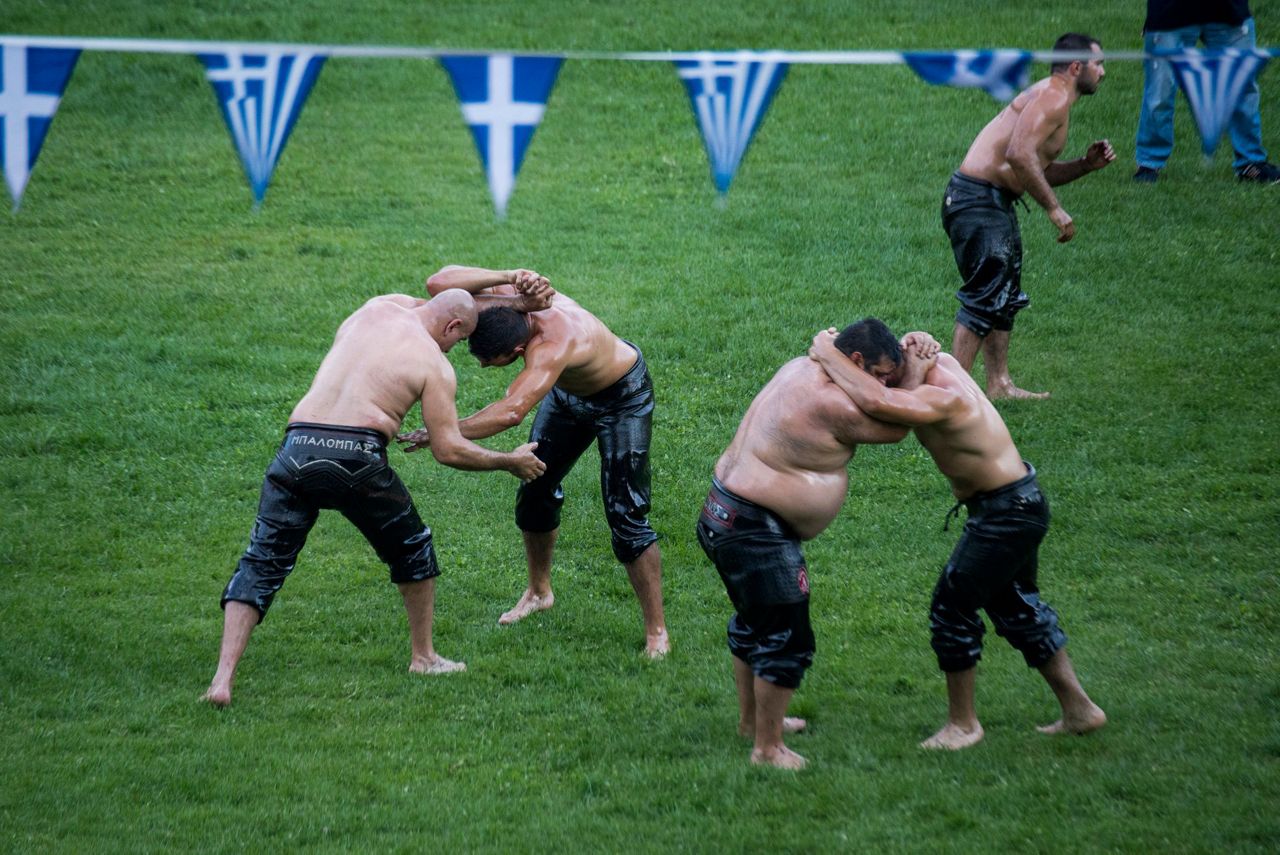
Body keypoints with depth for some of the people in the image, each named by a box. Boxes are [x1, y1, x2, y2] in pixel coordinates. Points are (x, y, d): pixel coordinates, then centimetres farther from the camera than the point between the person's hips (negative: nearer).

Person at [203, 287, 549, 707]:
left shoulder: (380, 307, 20)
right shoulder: (435, 366, 6)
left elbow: (441, 299, 41)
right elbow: (448, 450, 2)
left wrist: (514, 302, 41)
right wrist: (510, 462, 17)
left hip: (296, 448, 4)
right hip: (354, 454, -4)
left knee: (262, 563, 6)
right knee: (412, 549, 23)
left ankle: (223, 676, -9)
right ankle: (423, 657, 33)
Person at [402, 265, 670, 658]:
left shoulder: (552, 344, -48)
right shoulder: (504, 298, -27)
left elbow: (511, 412, -58)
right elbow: (439, 282, -35)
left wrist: (442, 434, -55)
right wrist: (508, 277, -46)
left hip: (622, 398, -8)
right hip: (568, 392, 8)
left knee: (625, 515, -11)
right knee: (536, 490, 14)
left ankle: (656, 632, -2)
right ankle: (539, 592, 37)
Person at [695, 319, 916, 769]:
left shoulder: (800, 369, 6)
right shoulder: (831, 406, -23)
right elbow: (895, 428, -10)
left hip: (723, 515, 11)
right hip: (755, 533, -11)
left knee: (754, 622, 28)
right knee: (786, 638, -1)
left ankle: (751, 718, 45)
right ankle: (767, 747, 8)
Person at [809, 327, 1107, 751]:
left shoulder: (941, 399, -31)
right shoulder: (941, 363, -2)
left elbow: (876, 402, -47)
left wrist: (827, 355, -33)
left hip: (1007, 511, -10)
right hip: (1018, 504, 10)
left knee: (952, 607, 0)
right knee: (1017, 609, 21)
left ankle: (962, 724, 14)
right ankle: (1079, 709, 30)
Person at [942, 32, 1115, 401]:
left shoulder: (1053, 99, 19)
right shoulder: (1053, 98, -14)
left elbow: (1038, 172, 23)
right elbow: (1019, 155, -29)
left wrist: (1085, 164, 9)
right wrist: (1054, 208, -23)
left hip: (994, 204, 11)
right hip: (978, 201, -11)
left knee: (1004, 299, 17)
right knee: (985, 297, -12)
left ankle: (999, 383, 24)